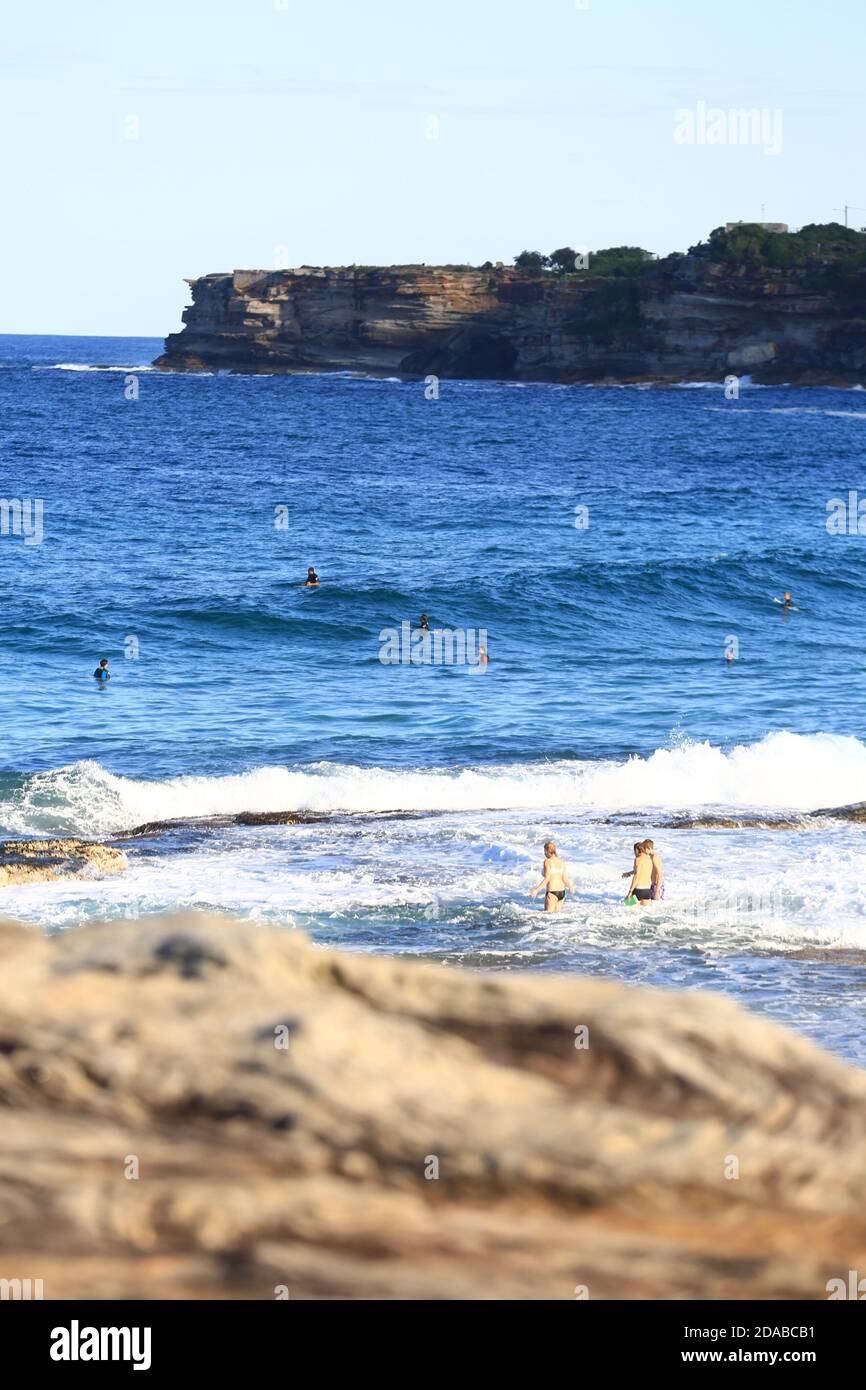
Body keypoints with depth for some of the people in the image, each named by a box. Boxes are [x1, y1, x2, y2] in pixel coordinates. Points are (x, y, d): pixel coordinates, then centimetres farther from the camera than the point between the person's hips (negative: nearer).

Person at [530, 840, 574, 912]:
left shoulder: (547, 861, -9)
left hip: (552, 893, -7)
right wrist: (570, 887, 27)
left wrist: (536, 890, -19)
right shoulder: (560, 862, 9)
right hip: (562, 892, 7)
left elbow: (547, 879, -17)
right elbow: (565, 879, 8)